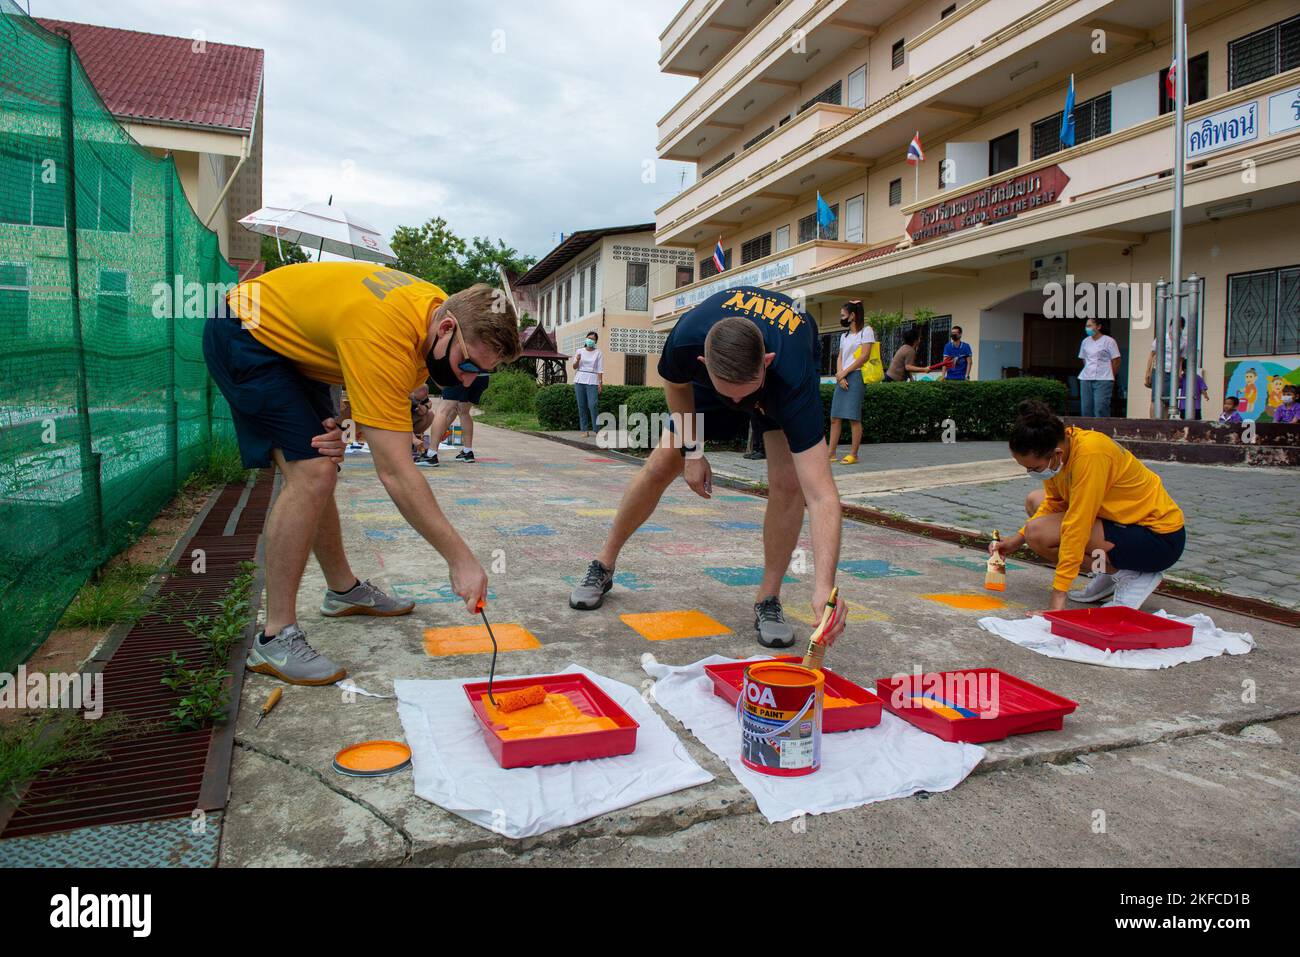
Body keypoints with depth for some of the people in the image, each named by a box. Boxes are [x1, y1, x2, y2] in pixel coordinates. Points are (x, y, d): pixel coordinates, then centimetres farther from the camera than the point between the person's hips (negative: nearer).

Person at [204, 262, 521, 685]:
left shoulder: (440, 307, -11)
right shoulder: (386, 338, -37)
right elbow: (396, 473, -38)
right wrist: (461, 558, -36)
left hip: (291, 341, 9)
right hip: (242, 333, -9)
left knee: (315, 471, 14)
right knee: (311, 472, -20)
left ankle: (344, 589, 31)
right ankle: (276, 639, -14)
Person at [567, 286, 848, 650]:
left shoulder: (793, 378, -46)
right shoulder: (686, 337, -41)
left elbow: (822, 496, -51)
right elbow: (676, 384, -11)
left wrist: (824, 587, -59)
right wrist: (692, 449, -14)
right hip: (712, 374, 2)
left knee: (787, 482, -22)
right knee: (661, 465, -3)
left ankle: (768, 600, -4)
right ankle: (603, 566, 17)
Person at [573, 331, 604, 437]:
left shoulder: (598, 353, 4)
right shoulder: (580, 351, 11)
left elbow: (600, 369, 0)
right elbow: (575, 367, 11)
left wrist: (600, 382, -9)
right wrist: (577, 360, -10)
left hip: (592, 381, -3)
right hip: (579, 380, 3)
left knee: (592, 405, -13)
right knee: (582, 406, 1)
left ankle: (596, 430, -10)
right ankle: (585, 430, 4)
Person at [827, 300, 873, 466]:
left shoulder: (866, 331, 1)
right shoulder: (844, 336, 24)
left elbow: (864, 356, -8)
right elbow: (840, 358, 15)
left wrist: (844, 372, -9)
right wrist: (839, 375, -4)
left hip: (856, 376, -7)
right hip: (842, 378, 7)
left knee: (853, 417, -10)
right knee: (835, 418, 0)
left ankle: (854, 454, -8)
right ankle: (831, 453, 0)